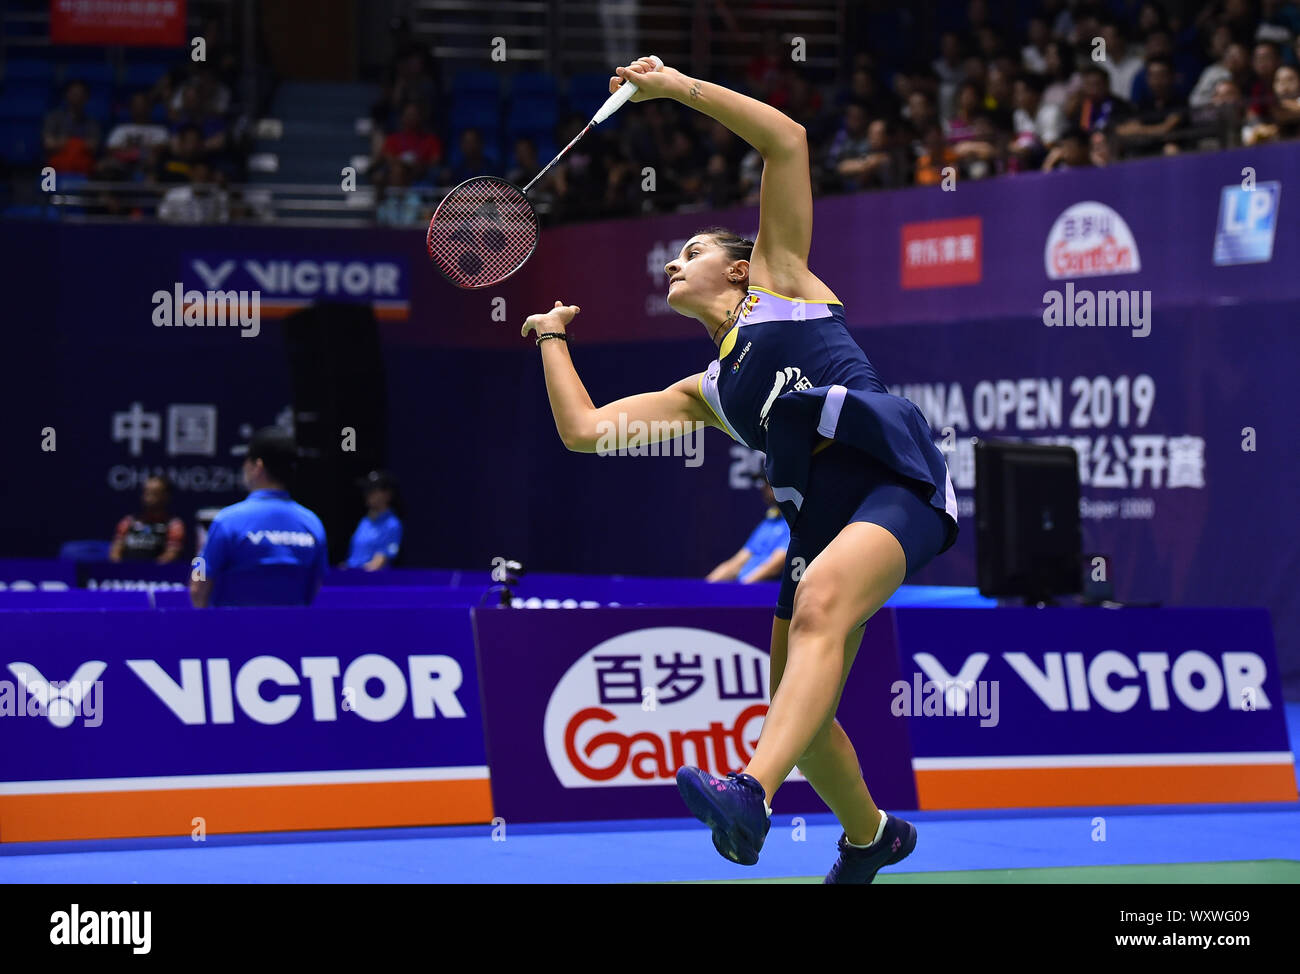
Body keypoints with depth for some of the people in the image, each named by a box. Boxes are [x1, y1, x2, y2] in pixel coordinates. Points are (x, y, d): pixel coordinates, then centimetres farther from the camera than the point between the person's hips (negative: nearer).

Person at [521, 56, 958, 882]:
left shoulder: (780, 278, 17)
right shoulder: (703, 394, 28)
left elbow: (787, 139, 10)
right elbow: (585, 429, 23)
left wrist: (677, 86, 11)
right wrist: (552, 337, 31)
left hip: (897, 479, -7)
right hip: (820, 516, 7)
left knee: (820, 611, -32)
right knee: (798, 714, 5)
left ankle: (750, 797, -54)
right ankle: (871, 838, 34)